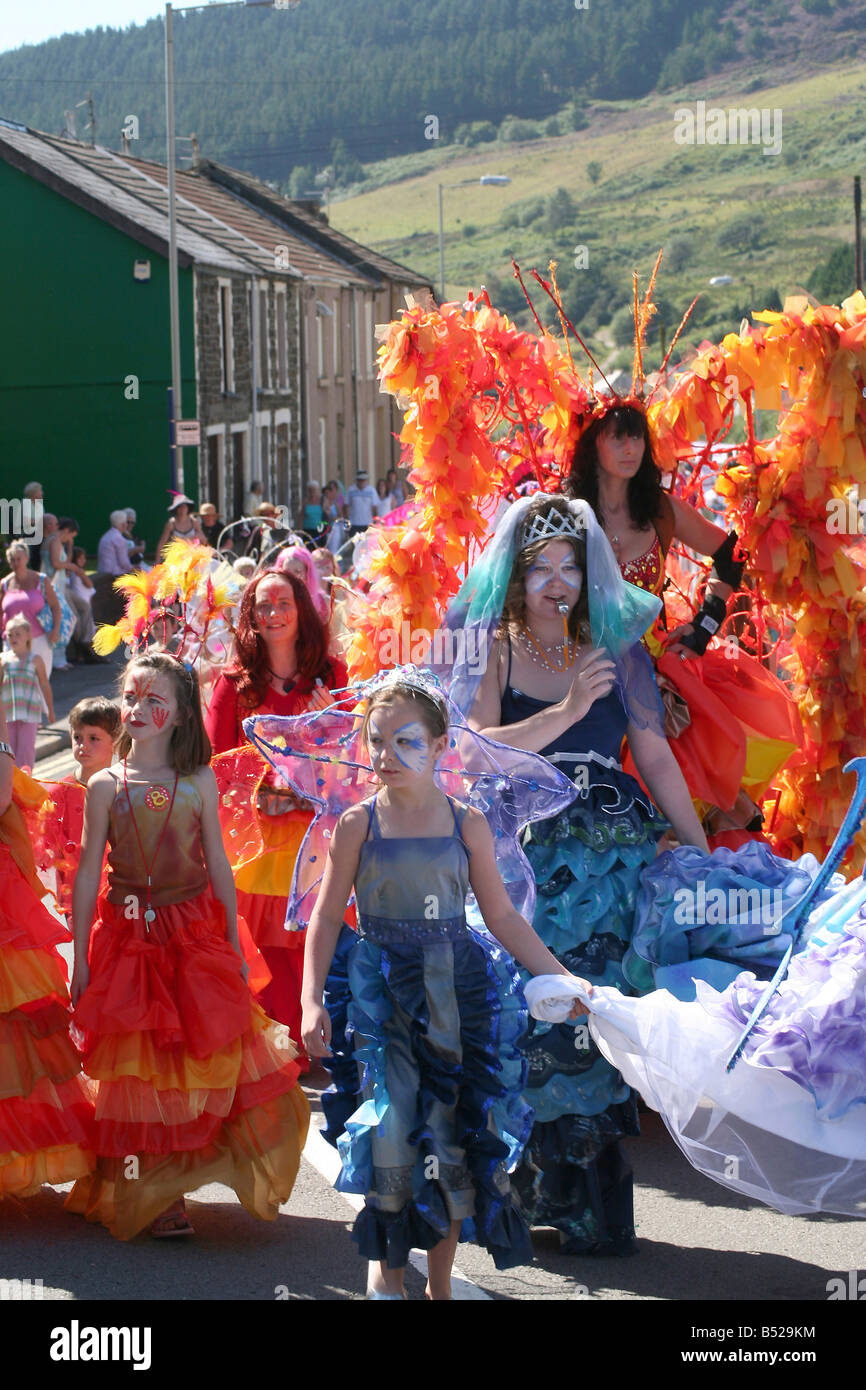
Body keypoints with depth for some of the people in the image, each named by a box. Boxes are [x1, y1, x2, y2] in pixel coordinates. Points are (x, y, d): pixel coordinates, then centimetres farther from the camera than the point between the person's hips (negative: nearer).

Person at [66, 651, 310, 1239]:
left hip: (195, 933, 1)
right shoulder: (106, 786, -2)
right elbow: (89, 874, 0)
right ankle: (154, 1195, 13)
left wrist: (233, 946, 3)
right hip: (127, 937, -1)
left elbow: (218, 865, 4)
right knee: (142, 1068, 3)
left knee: (200, 1055, 1)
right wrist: (80, 958, -2)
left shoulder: (199, 783, 0)